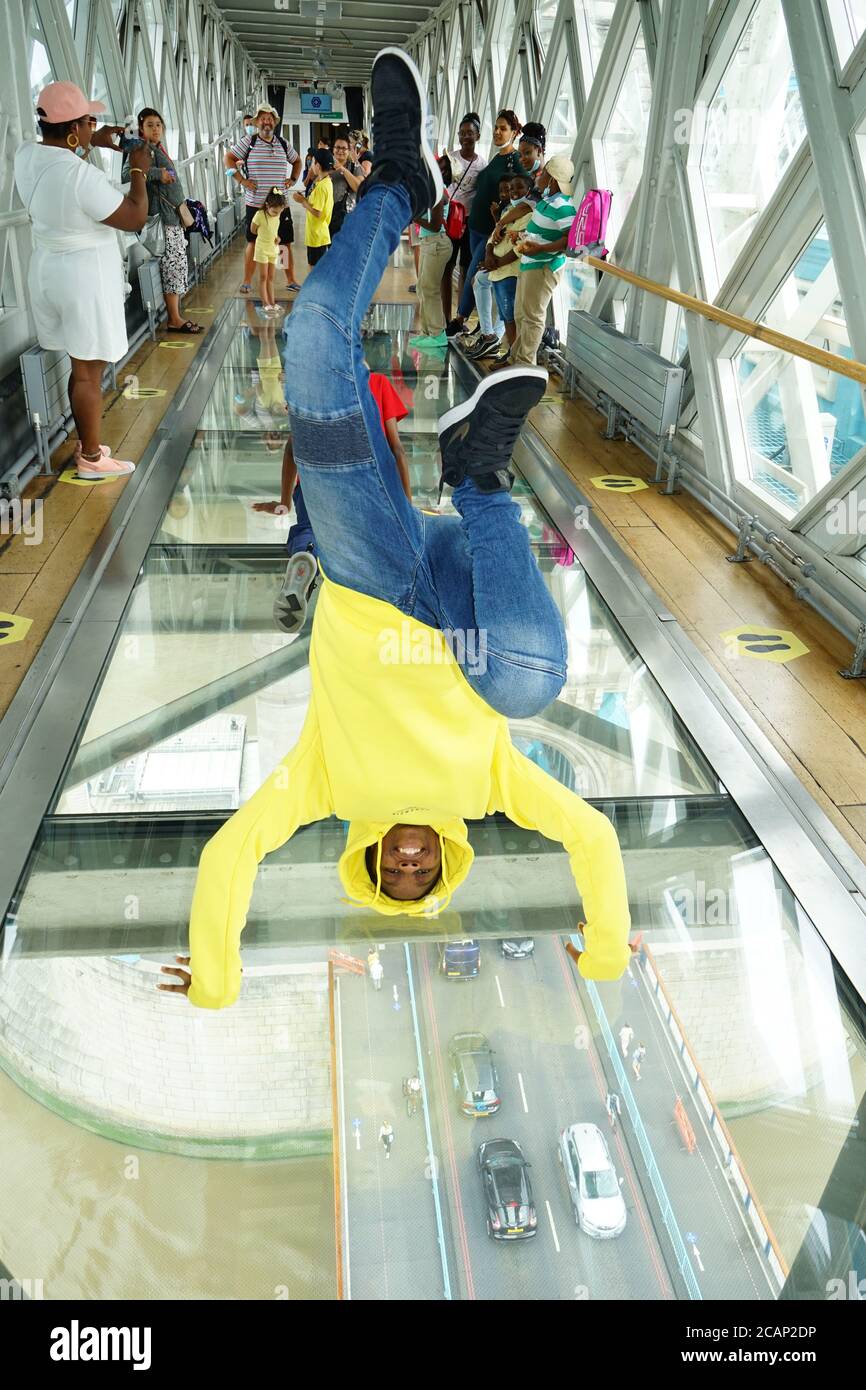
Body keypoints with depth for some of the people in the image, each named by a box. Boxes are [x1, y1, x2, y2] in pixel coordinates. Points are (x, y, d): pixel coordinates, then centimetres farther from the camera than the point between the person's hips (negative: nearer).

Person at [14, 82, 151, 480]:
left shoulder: (27, 156, 0)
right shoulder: (83, 176, -26)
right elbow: (135, 218, -17)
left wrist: (91, 143, 20)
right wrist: (139, 172, -4)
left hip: (47, 270, 8)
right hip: (85, 276, -8)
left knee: (80, 367, 18)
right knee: (88, 373, 3)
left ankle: (86, 444, 28)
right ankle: (91, 459, 14)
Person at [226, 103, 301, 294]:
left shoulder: (283, 143, 10)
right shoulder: (248, 142, 0)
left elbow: (297, 161, 26)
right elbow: (229, 158, 3)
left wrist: (293, 179, 10)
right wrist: (242, 180, -6)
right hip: (255, 203, -3)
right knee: (253, 242, -1)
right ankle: (247, 281, 6)